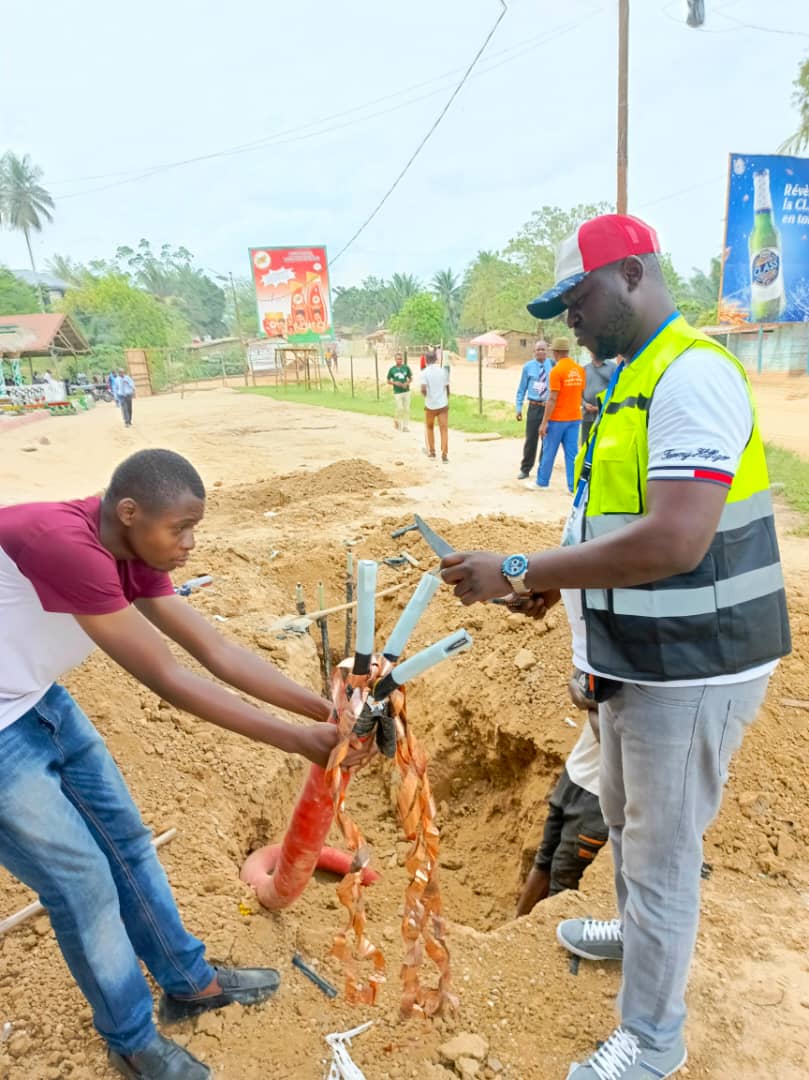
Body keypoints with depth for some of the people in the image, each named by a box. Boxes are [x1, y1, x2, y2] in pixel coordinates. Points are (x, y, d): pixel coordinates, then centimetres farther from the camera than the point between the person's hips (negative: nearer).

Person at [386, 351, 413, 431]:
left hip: (406, 391, 2)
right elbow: (388, 381, 4)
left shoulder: (406, 367, 0)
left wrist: (407, 383, -11)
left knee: (407, 409, 5)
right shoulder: (392, 369, -3)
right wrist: (395, 383, -14)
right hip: (397, 392, -2)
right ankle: (396, 420, 23)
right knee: (399, 409, -5)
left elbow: (411, 379, 8)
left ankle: (406, 426, 16)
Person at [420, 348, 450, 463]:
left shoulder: (425, 372, -9)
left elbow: (423, 389, -20)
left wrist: (426, 396, 2)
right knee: (444, 429, 0)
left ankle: (432, 452, 28)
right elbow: (447, 388, 6)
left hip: (430, 405, -1)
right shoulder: (443, 371, 1)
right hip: (443, 404, 1)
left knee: (429, 428, 20)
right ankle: (444, 455, -8)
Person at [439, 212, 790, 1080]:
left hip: (689, 668, -9)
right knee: (626, 820, 27)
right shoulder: (634, 379, 11)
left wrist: (519, 571, -26)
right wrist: (556, 581, 3)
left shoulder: (692, 374, -20)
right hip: (635, 658, 9)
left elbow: (673, 541, -31)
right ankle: (636, 932, 53)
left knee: (662, 849, 7)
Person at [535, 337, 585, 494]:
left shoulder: (556, 370, -14)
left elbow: (552, 399, -17)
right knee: (572, 453, 6)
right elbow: (581, 394, 12)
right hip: (575, 418, 6)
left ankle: (542, 482, 20)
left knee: (548, 452, 8)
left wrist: (544, 422, -14)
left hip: (557, 419, -5)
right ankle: (573, 487, 6)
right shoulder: (580, 370, 6)